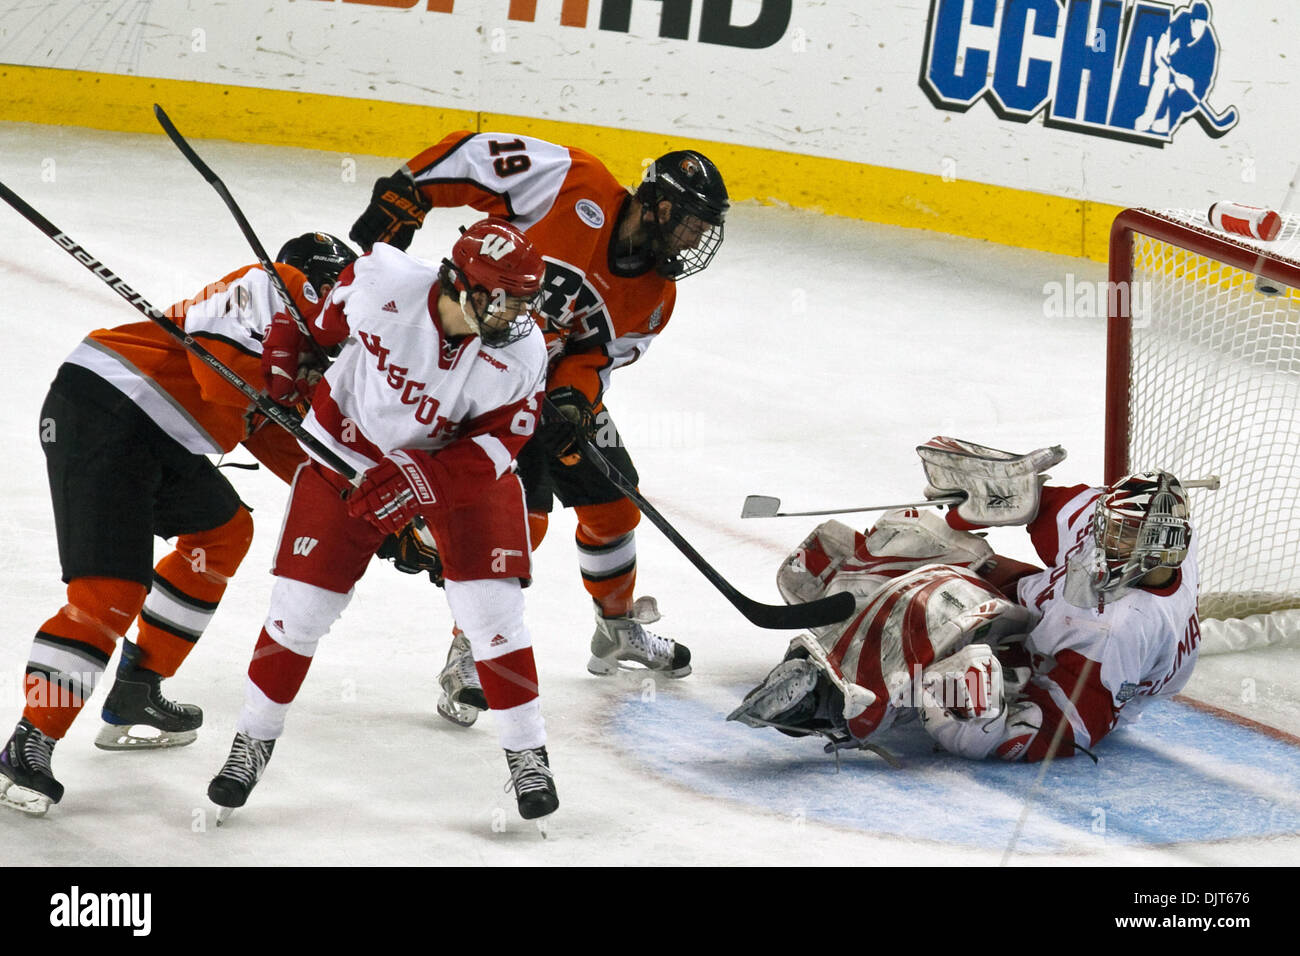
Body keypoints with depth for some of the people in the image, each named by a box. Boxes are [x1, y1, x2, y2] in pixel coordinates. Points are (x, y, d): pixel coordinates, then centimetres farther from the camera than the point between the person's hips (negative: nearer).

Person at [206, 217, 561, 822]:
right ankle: (254, 739, 19)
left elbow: (497, 442, -20)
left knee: (490, 607, -9)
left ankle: (527, 752, 8)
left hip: (460, 461, 0)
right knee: (302, 601, -1)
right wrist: (289, 360, 2)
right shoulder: (383, 284, -29)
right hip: (349, 448, 0)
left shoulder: (522, 355, -25)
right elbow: (321, 317, -7)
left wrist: (421, 479, -31)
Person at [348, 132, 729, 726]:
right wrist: (401, 199, -23)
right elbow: (472, 154, -19)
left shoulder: (654, 298, -3)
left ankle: (619, 629, 39)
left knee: (612, 505, 14)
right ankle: (468, 656, -4)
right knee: (519, 516, -17)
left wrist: (576, 397, -25)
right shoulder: (578, 186, -22)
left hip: (560, 381, 8)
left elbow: (599, 355, -4)